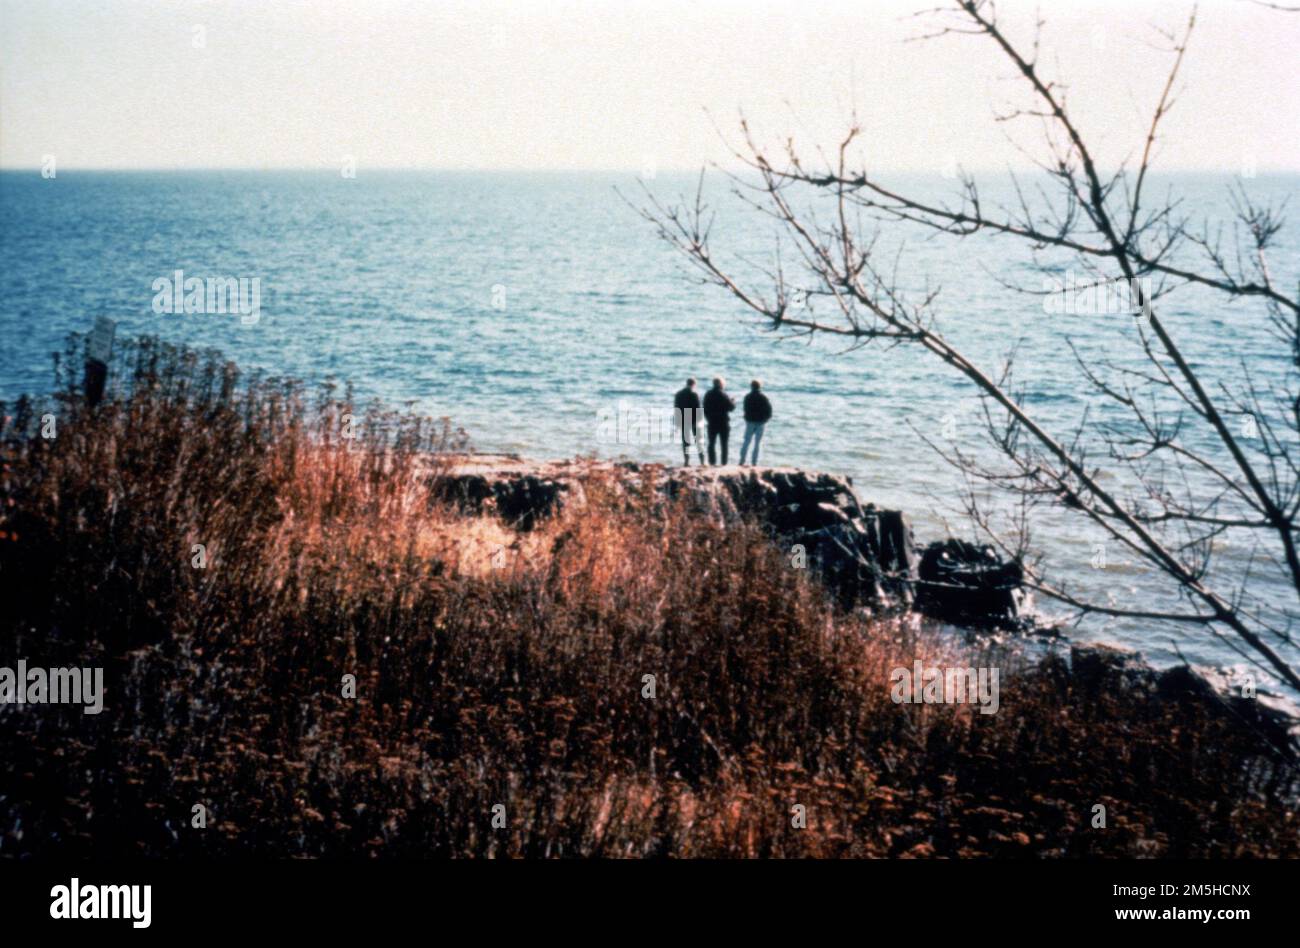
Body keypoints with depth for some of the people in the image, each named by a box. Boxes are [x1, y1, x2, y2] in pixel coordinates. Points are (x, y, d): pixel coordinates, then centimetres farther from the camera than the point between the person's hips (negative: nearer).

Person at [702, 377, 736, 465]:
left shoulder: (708, 395, 4)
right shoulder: (723, 395, -12)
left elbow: (705, 408, 8)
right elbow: (731, 407, -11)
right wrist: (733, 401, 9)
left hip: (712, 423, 4)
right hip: (723, 423, -4)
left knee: (711, 444, 9)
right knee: (724, 444, 4)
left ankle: (712, 462, 3)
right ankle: (724, 462, 1)